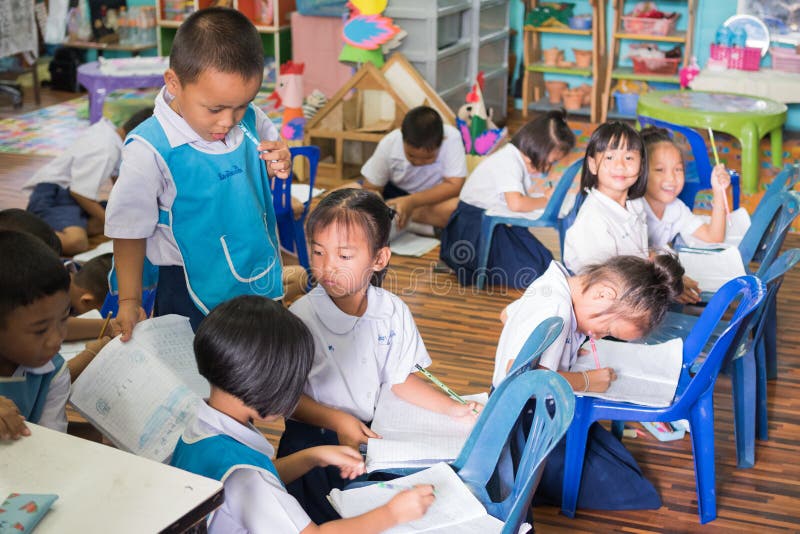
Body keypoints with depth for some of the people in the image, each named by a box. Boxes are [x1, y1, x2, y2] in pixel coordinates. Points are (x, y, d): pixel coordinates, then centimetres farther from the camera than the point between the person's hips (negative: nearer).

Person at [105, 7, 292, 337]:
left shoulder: (250, 122, -7)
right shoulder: (150, 151, -23)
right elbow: (130, 229, -12)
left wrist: (278, 167, -10)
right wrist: (129, 301, -8)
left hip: (261, 281, 6)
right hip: (195, 293, -5)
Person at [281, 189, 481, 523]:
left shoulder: (393, 312, -4)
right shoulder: (301, 318, -16)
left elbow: (399, 378, 8)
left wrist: (454, 410, 0)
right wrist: (336, 420, -20)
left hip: (372, 429, 4)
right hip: (314, 436, -4)